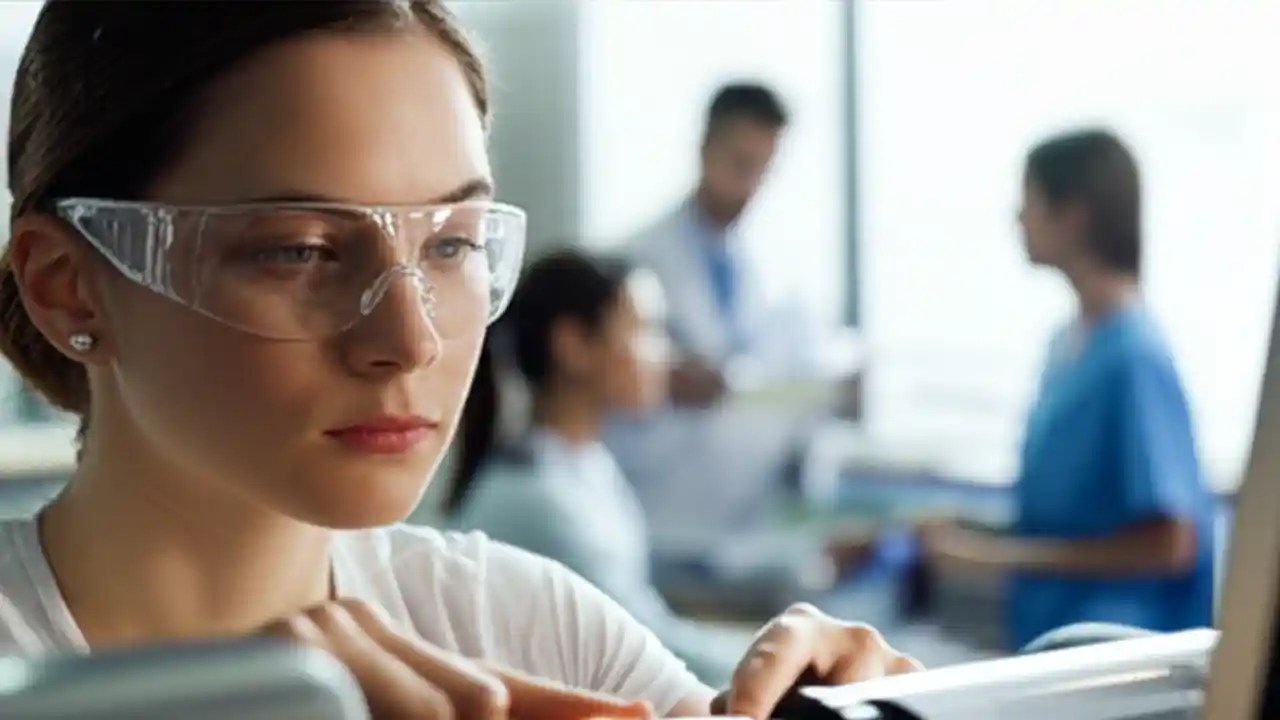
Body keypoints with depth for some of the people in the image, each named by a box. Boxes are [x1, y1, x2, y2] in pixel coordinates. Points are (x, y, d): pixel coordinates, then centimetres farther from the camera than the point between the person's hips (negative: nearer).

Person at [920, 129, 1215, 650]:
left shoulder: (1135, 357, -17)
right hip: (1050, 645, 8)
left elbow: (1169, 543, -18)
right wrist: (977, 531, 3)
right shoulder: (1069, 343, 8)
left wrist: (1007, 553, -19)